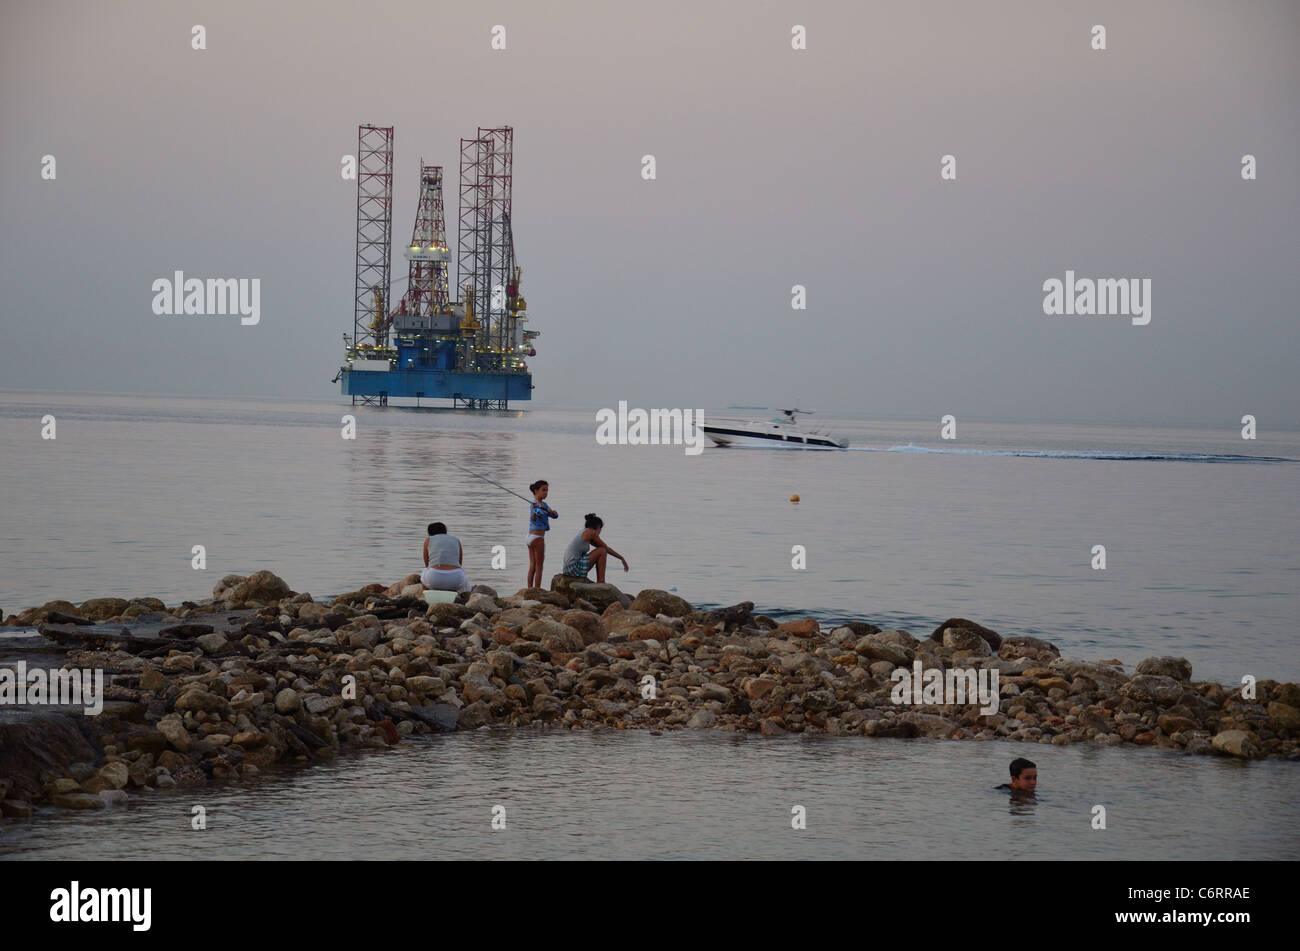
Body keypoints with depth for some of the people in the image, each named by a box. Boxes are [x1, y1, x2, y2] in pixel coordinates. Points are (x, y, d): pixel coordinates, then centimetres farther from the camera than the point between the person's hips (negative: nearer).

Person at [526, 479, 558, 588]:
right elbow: (533, 518, -30)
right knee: (538, 567, -5)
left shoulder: (543, 504, 13)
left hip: (530, 537, 9)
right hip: (537, 538, -9)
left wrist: (545, 509, -17)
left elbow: (555, 515, 3)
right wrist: (536, 512, -52)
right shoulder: (534, 504, -13)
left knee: (532, 567, 7)